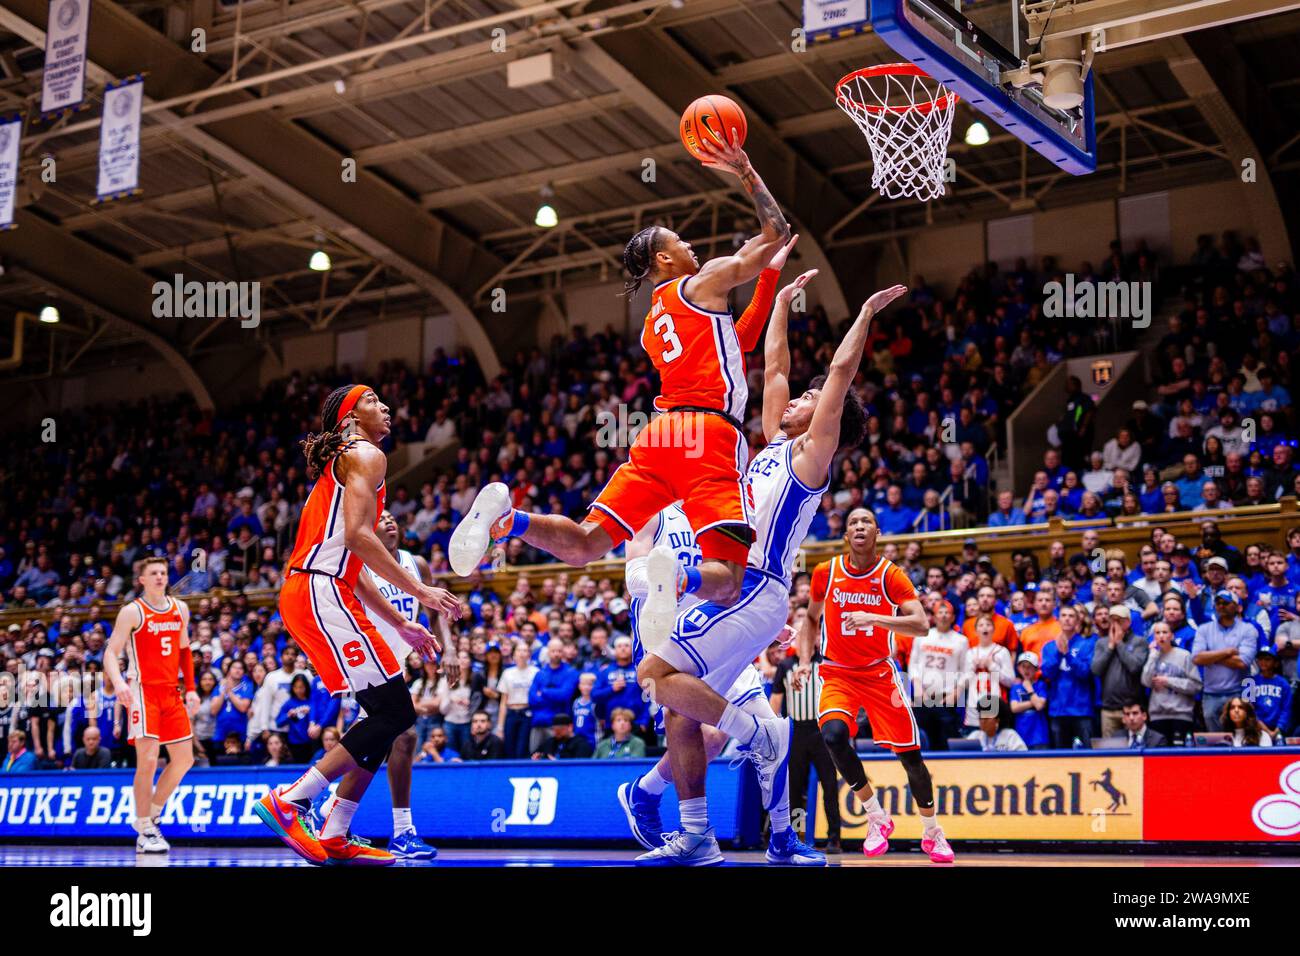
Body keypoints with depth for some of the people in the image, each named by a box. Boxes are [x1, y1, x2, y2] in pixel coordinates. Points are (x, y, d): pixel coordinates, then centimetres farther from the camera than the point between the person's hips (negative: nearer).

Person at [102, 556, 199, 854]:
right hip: (143, 691, -7)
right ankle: (144, 832, -3)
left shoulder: (180, 608, 12)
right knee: (148, 760, -14)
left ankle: (151, 815, 24)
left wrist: (190, 689, 13)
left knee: (184, 759, 7)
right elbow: (111, 652, -10)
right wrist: (118, 682, -29)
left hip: (171, 692, 7)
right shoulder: (132, 612, -6)